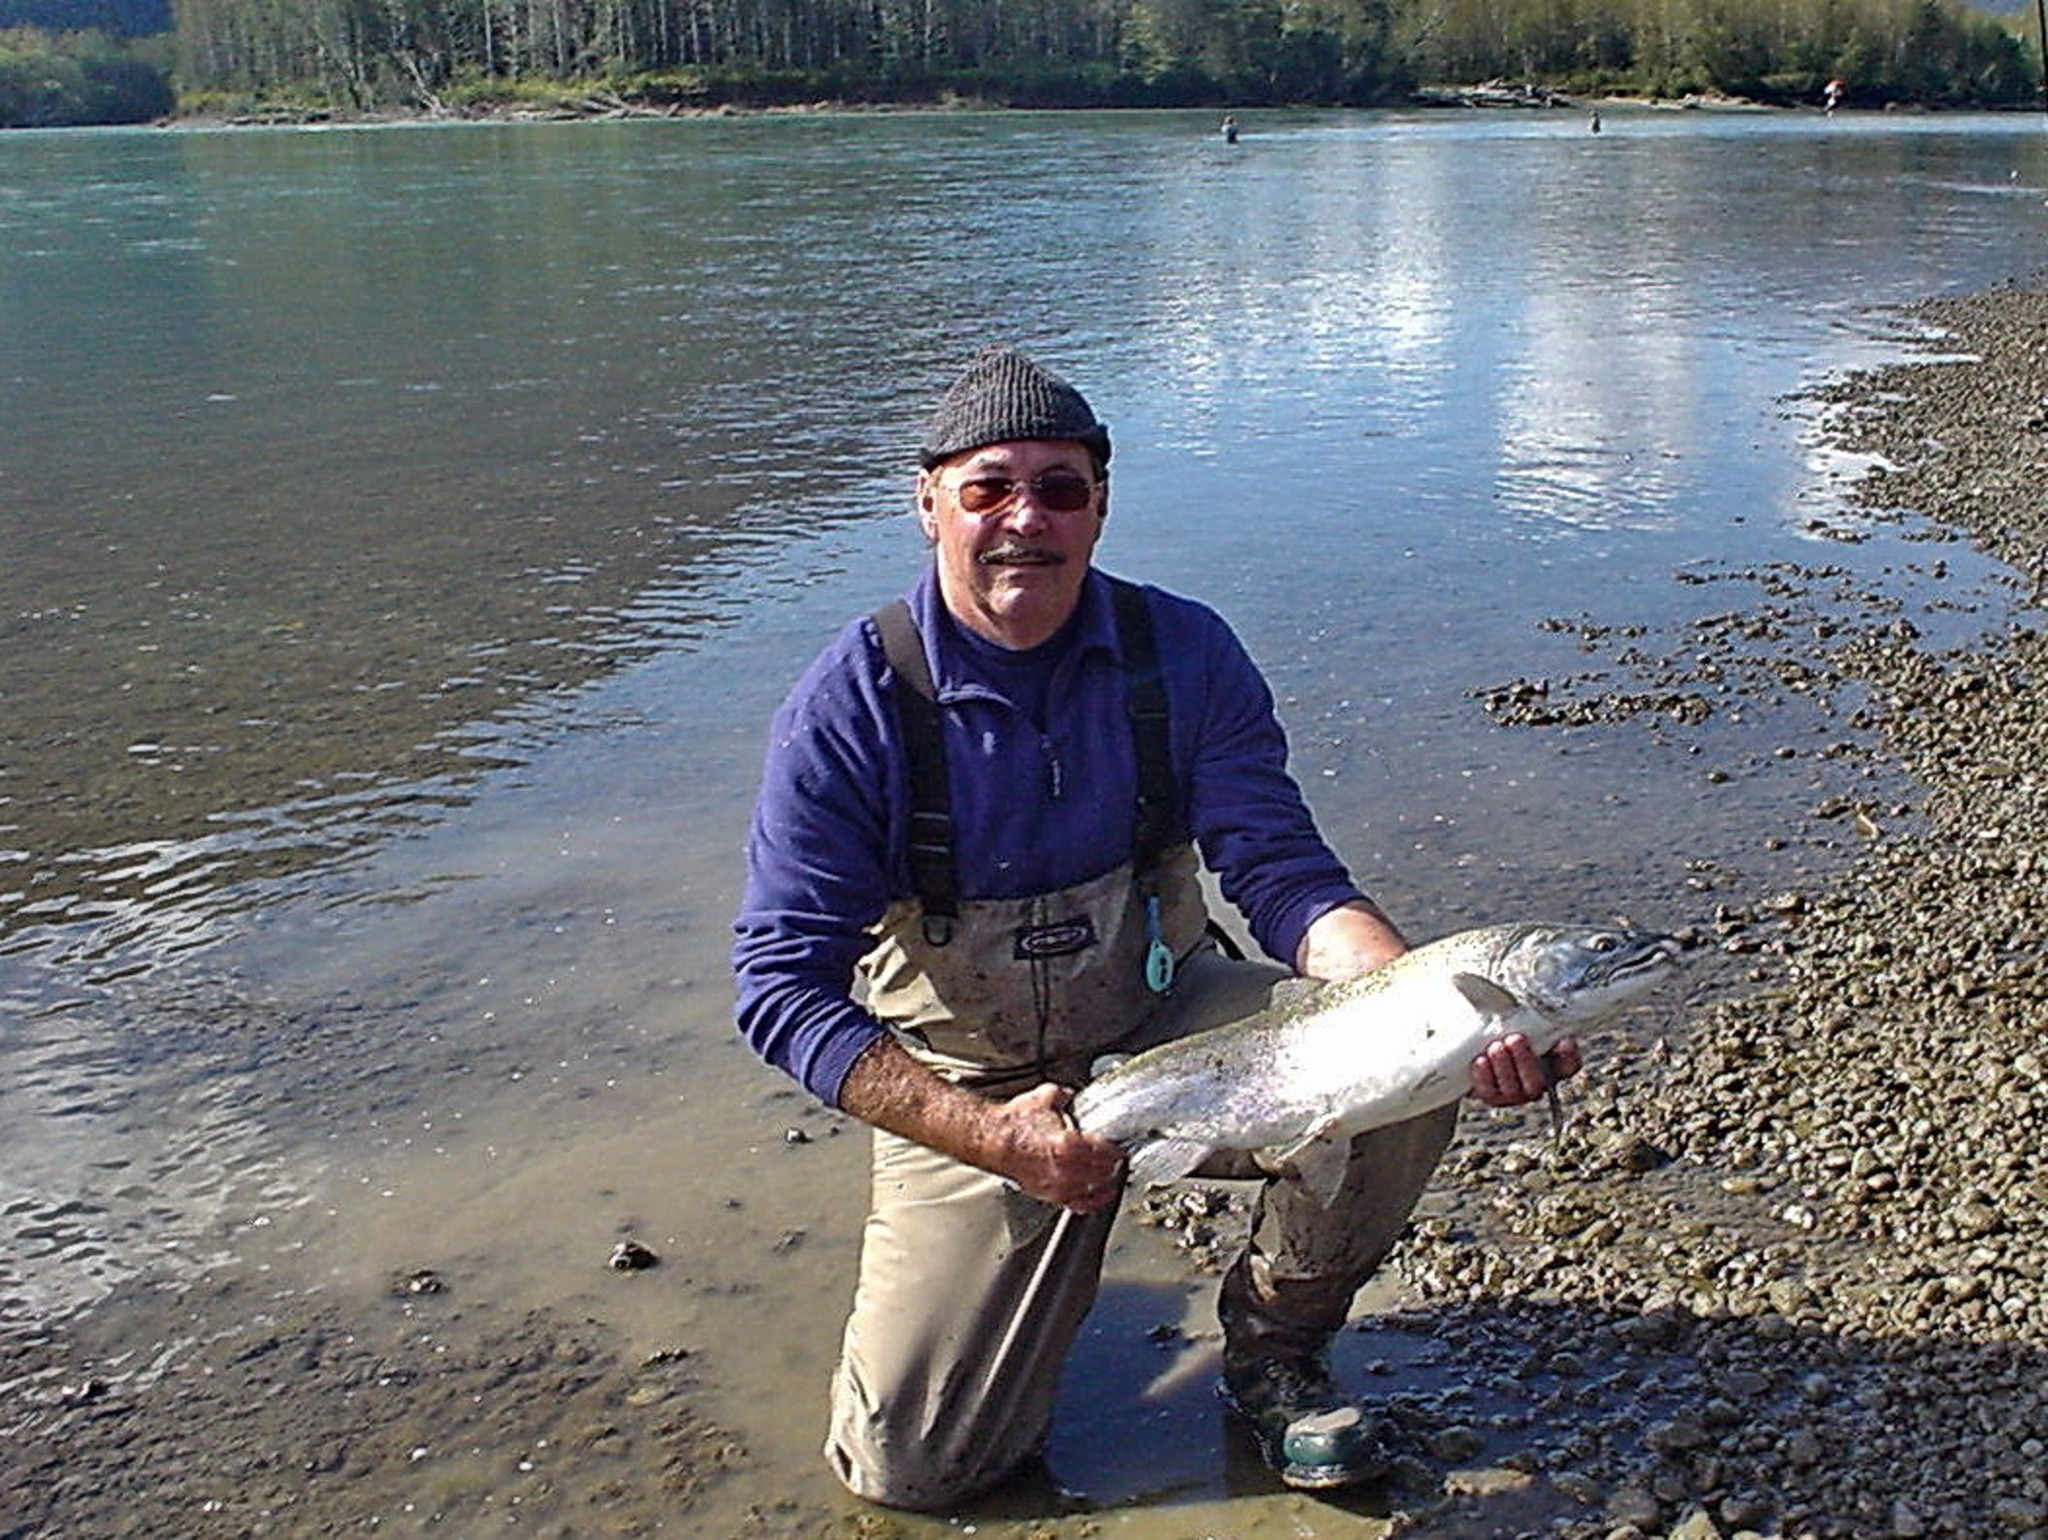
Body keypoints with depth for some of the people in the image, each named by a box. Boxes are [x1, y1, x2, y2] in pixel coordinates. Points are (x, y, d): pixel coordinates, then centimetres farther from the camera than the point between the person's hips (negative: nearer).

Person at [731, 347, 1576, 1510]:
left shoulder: (1184, 653, -11)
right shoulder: (854, 705, -18)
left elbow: (1285, 878, -14)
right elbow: (784, 987, -20)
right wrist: (989, 1132, -32)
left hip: (1166, 1023, 2)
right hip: (969, 1089, -2)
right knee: (909, 1463, -11)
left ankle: (1275, 1348, 4)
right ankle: (1044, 1265, 22)